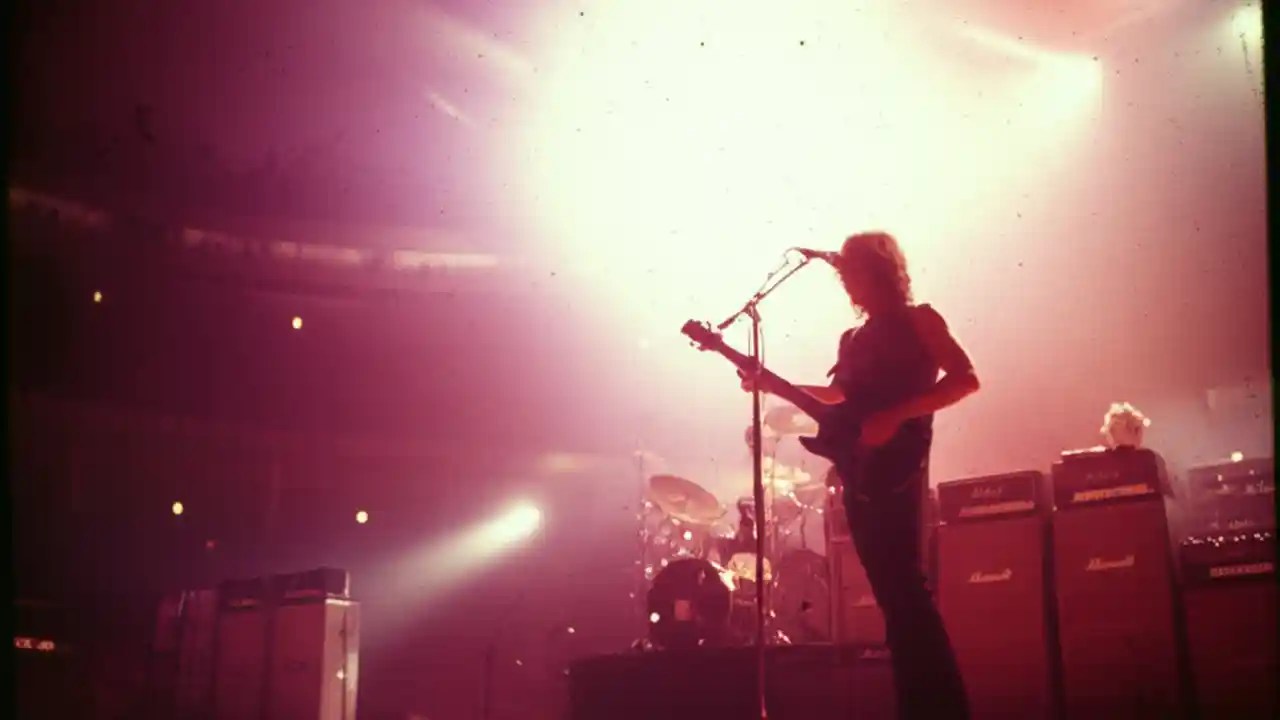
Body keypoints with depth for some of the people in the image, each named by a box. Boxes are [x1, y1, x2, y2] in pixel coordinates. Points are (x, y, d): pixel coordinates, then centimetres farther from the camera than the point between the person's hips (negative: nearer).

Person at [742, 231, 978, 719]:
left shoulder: (917, 320, 0)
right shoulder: (855, 338, 20)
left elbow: (965, 379, -10)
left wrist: (896, 416, -19)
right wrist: (773, 384, 20)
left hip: (894, 472, -7)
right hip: (859, 474, 7)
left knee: (905, 588, -16)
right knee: (891, 594, 6)